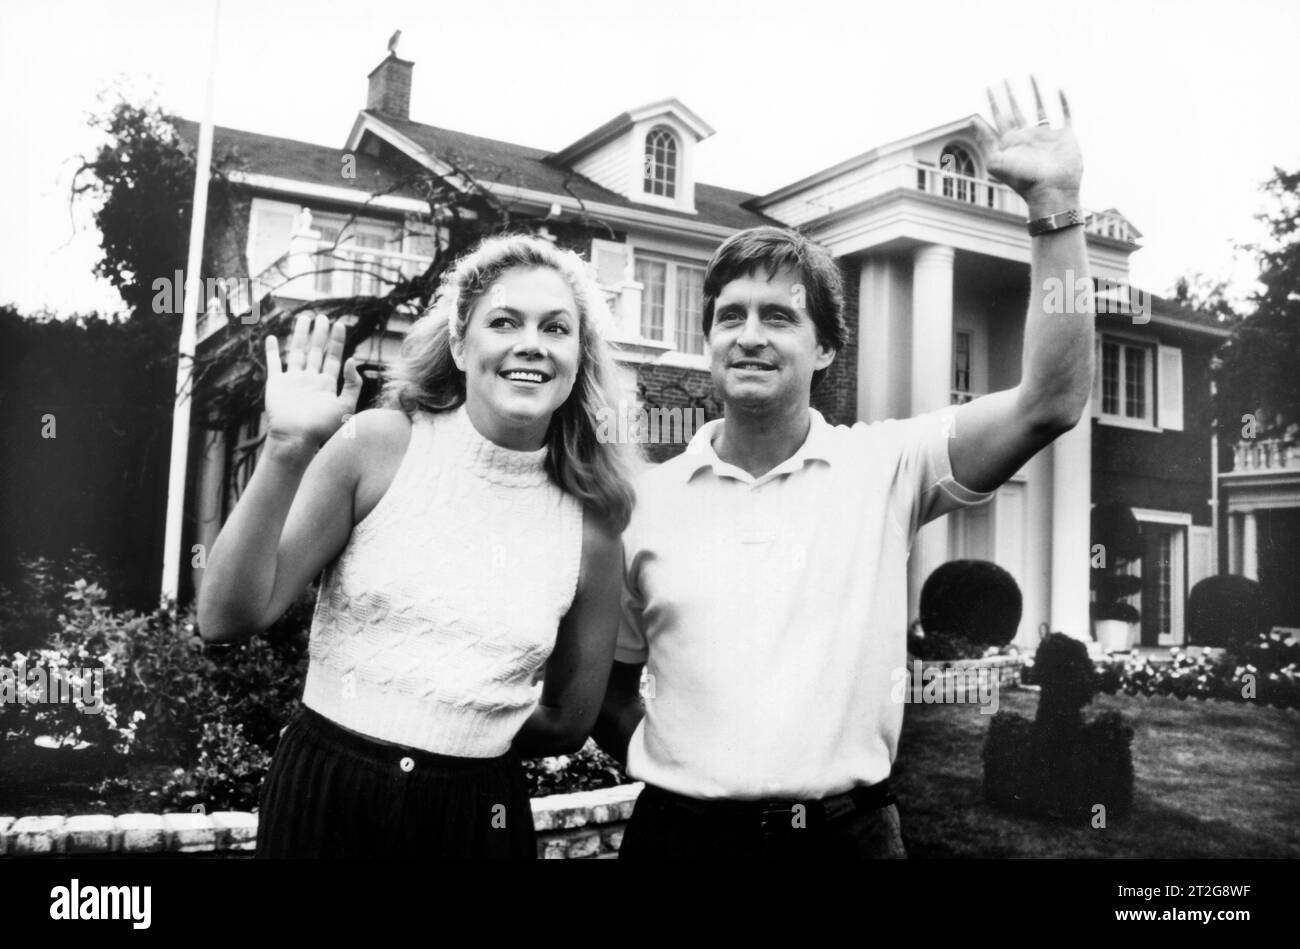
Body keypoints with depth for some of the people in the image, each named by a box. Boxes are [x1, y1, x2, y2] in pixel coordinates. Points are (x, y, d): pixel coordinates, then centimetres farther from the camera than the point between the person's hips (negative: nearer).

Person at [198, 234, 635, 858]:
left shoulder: (591, 524, -5)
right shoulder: (378, 445, -9)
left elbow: (569, 721, 7)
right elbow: (226, 618, -11)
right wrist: (285, 454, -20)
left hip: (480, 815, 1)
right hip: (322, 797, -1)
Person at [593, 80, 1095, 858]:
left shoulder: (886, 468, -3)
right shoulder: (648, 500, 0)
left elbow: (1051, 402, -15)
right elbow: (608, 682, 11)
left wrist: (1054, 202, -19)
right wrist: (659, 759, -5)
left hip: (847, 830, 0)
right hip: (683, 829, 1)